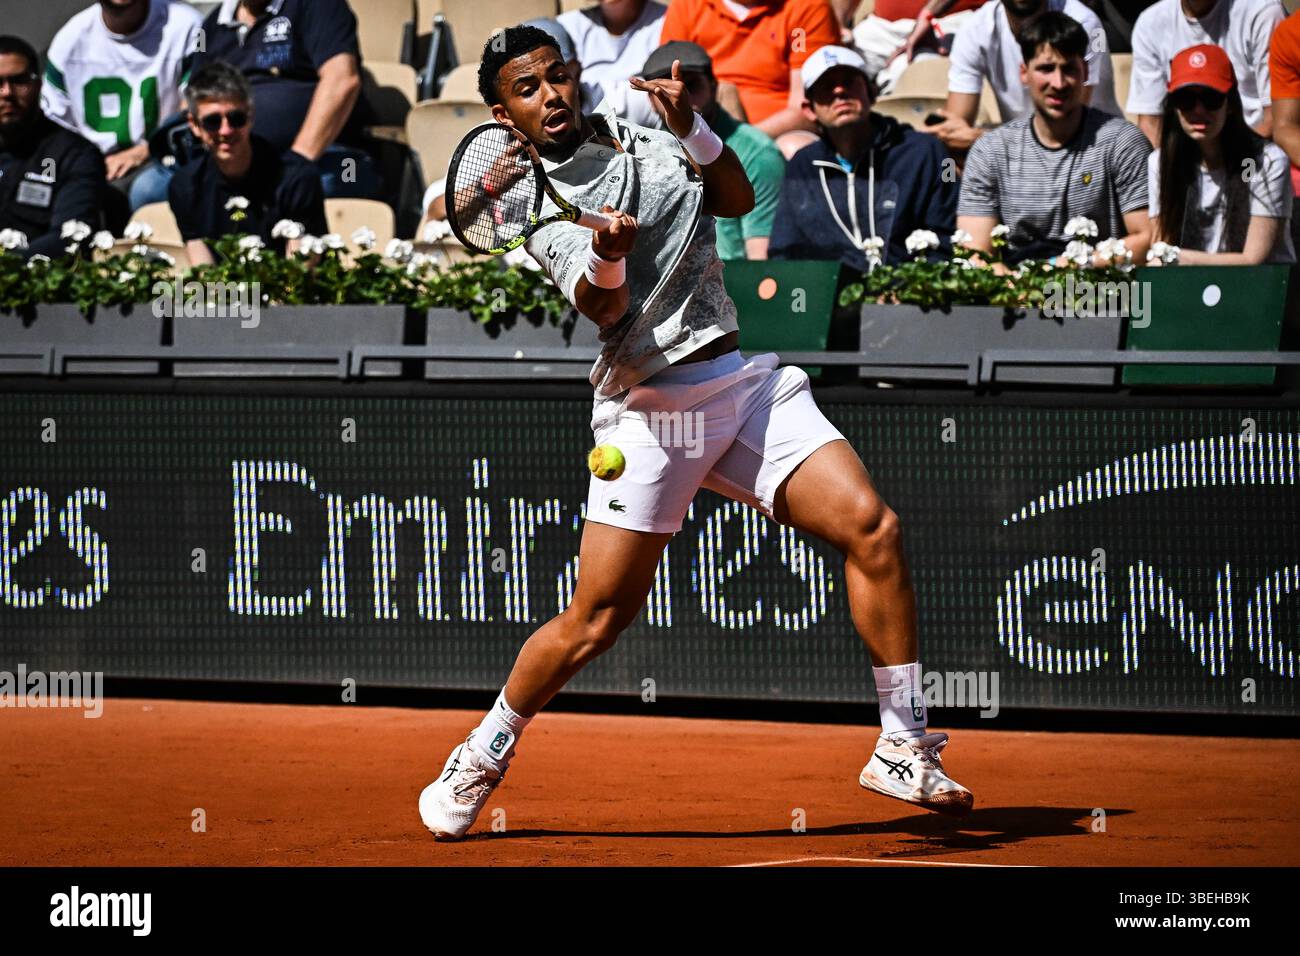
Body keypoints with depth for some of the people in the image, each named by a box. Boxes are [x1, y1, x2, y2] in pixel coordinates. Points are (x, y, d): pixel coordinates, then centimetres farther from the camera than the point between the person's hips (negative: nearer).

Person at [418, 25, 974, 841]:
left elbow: (738, 197, 16)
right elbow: (603, 308, -16)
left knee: (872, 528, -12)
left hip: (745, 383, 5)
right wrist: (607, 254, -39)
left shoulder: (638, 136, 14)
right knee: (593, 624, -6)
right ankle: (482, 759, 18)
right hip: (651, 407, -5)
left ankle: (905, 750, -4)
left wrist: (691, 127, -1)